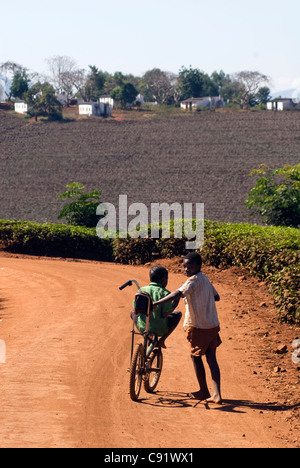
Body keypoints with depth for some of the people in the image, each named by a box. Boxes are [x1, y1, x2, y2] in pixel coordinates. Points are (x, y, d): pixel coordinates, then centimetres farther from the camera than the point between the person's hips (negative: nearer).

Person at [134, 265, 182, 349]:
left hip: (142, 328, 4)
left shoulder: (142, 290, 0)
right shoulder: (164, 293, -10)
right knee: (178, 314, 19)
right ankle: (161, 341, 12)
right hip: (160, 329, -3)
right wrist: (175, 304, -2)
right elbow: (165, 313, -16)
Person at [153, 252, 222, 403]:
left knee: (196, 356, 10)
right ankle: (216, 394, 0)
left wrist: (155, 304, -33)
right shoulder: (205, 279, 11)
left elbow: (177, 294, -29)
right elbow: (216, 297, 23)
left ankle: (204, 391, 21)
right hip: (213, 324, 8)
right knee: (211, 358, 7)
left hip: (199, 326, -8)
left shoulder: (194, 280, -15)